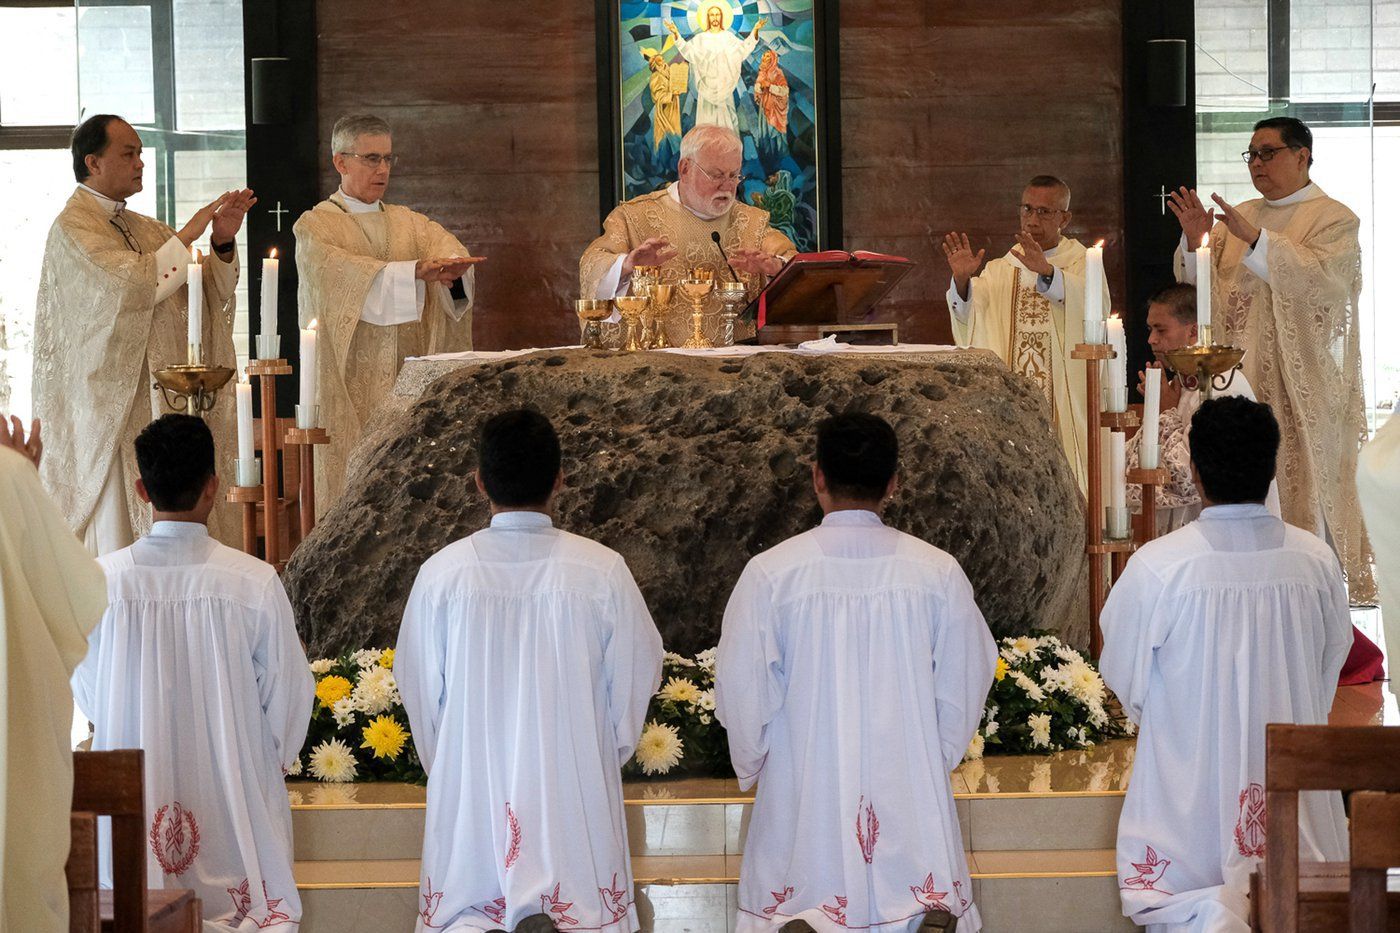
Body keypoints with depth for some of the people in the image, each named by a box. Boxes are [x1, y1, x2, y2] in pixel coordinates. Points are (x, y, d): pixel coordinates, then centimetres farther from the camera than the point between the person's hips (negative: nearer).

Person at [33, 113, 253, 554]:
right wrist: (186, 236, -12)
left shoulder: (142, 227, 17)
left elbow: (211, 293, 17)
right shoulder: (73, 226, -8)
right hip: (114, 403, -8)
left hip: (165, 402, 8)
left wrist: (222, 244, -1)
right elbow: (132, 285, -22)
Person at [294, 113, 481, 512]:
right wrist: (415, 271, -30)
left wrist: (452, 270, -28)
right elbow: (343, 275, -18)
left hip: (409, 379, 4)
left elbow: (447, 247, -3)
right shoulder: (316, 226, 2)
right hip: (350, 385, -4)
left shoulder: (409, 223, 17)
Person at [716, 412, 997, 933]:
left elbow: (741, 695, -5)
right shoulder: (938, 573, -6)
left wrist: (753, 768, 13)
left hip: (802, 802, -1)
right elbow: (965, 689, 2)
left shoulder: (771, 573, -11)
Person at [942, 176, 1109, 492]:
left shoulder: (1081, 265, 6)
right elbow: (968, 314, -2)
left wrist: (1047, 272, -33)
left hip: (1066, 406, -2)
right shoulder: (999, 270, 16)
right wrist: (962, 280, -23)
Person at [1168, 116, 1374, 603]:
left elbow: (1318, 279, -20)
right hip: (1239, 379, 6)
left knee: (1301, 484, -5)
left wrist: (1254, 239, -26)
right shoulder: (1241, 216, 16)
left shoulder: (1333, 219, -2)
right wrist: (1194, 241, -7)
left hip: (1301, 386, -5)